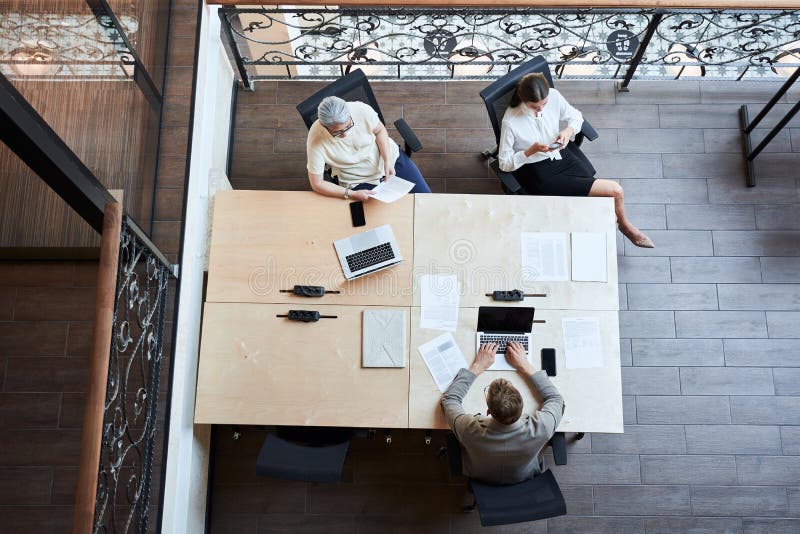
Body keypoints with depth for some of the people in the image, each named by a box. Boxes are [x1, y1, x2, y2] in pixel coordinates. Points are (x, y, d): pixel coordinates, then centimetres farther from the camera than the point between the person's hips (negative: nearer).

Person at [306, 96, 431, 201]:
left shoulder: (361, 110, -26)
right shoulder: (316, 140, -29)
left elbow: (380, 131, -4)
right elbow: (317, 184, -21)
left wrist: (388, 161, -17)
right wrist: (351, 194, -28)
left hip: (390, 156, 2)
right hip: (358, 181, -2)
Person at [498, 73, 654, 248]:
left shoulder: (553, 96, -12)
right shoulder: (510, 122, -24)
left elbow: (576, 116, 7)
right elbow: (504, 163, -15)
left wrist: (569, 130, -16)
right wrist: (531, 150, -29)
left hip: (561, 156, 5)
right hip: (538, 173, -5)